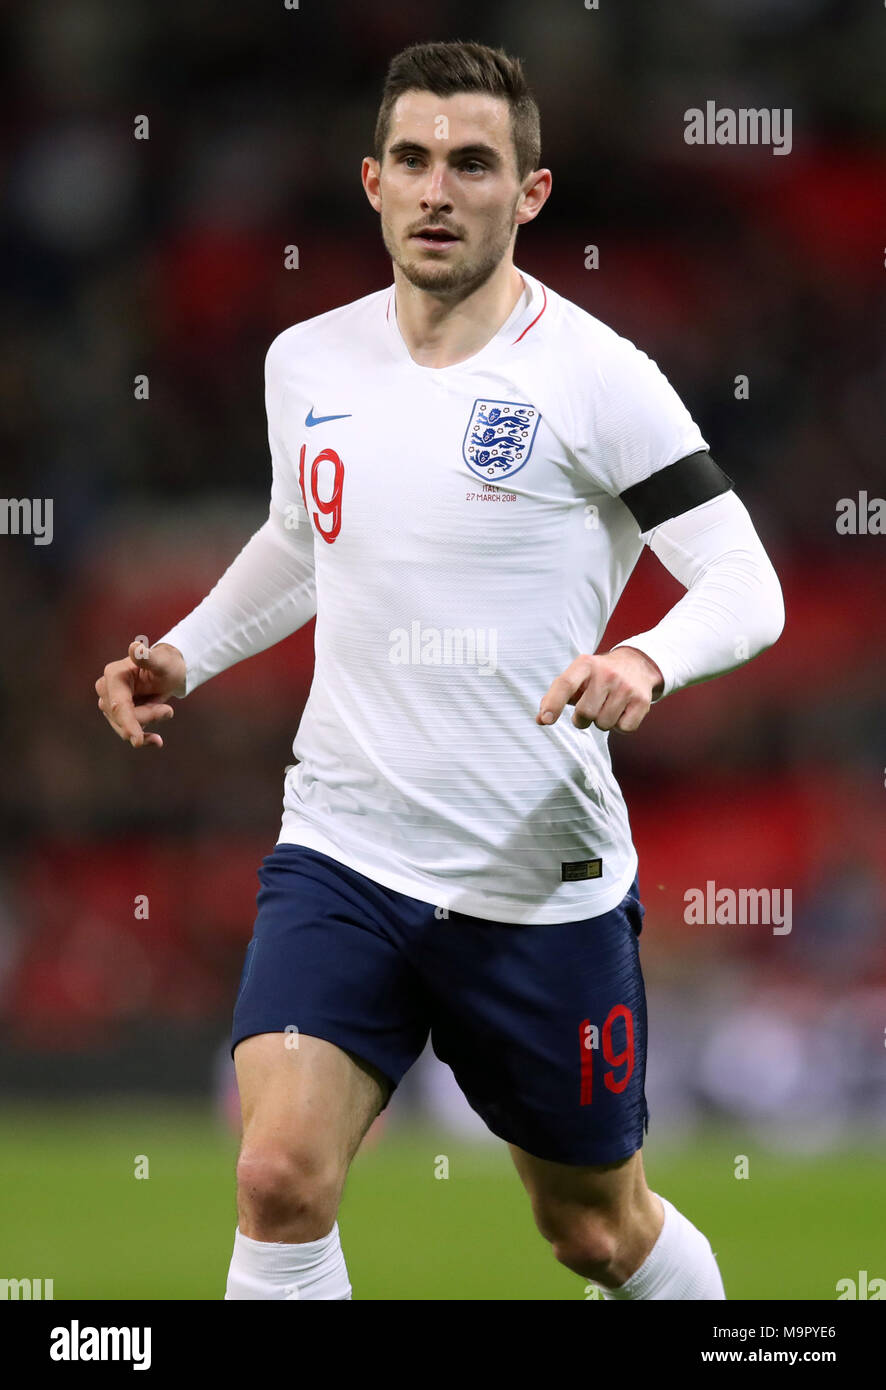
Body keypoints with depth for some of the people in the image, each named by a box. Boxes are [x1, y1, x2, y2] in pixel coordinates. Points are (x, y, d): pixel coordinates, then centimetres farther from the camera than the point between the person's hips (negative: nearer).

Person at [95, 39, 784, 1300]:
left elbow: (746, 585, -11)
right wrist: (184, 654, 11)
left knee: (598, 1230, 13)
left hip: (542, 884, -3)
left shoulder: (593, 377, -11)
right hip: (340, 857, 3)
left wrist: (648, 662, -31)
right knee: (282, 1179, -19)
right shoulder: (307, 364, 5)